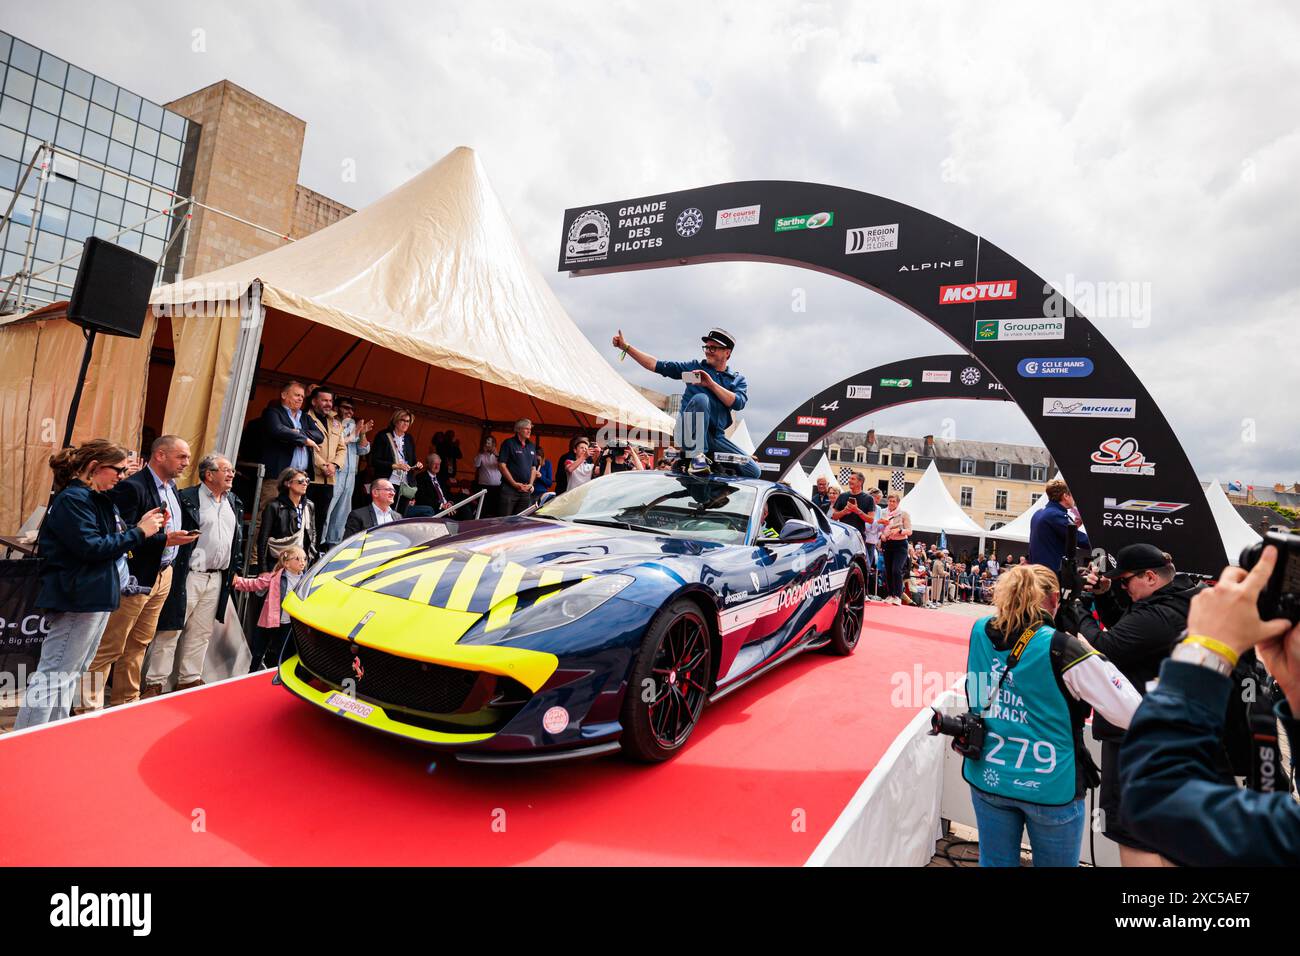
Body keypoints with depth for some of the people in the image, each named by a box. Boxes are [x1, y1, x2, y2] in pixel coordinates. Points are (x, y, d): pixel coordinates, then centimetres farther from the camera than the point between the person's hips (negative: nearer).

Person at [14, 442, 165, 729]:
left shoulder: (100, 500, 15)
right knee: (54, 675, -5)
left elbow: (112, 540, 14)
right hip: (77, 598, -11)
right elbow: (90, 546, -22)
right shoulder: (72, 498, -14)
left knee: (69, 674, 18)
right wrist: (138, 533, -15)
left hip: (96, 596, 11)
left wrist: (141, 526, 0)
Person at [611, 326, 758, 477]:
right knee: (701, 398, -33)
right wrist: (626, 347, 4)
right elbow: (657, 365, 9)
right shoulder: (695, 367, 15)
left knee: (754, 472, -9)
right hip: (691, 431, -2)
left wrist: (712, 384, -13)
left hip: (716, 436, 2)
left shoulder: (738, 379, 16)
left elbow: (738, 403, -5)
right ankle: (697, 455, -31)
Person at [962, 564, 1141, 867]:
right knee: (1056, 864, 19)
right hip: (1050, 786, -3)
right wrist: (1092, 654, -7)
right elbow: (1134, 715, -15)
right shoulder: (1064, 650, -19)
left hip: (987, 777, 4)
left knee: (996, 862, 18)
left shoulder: (980, 632, -5)